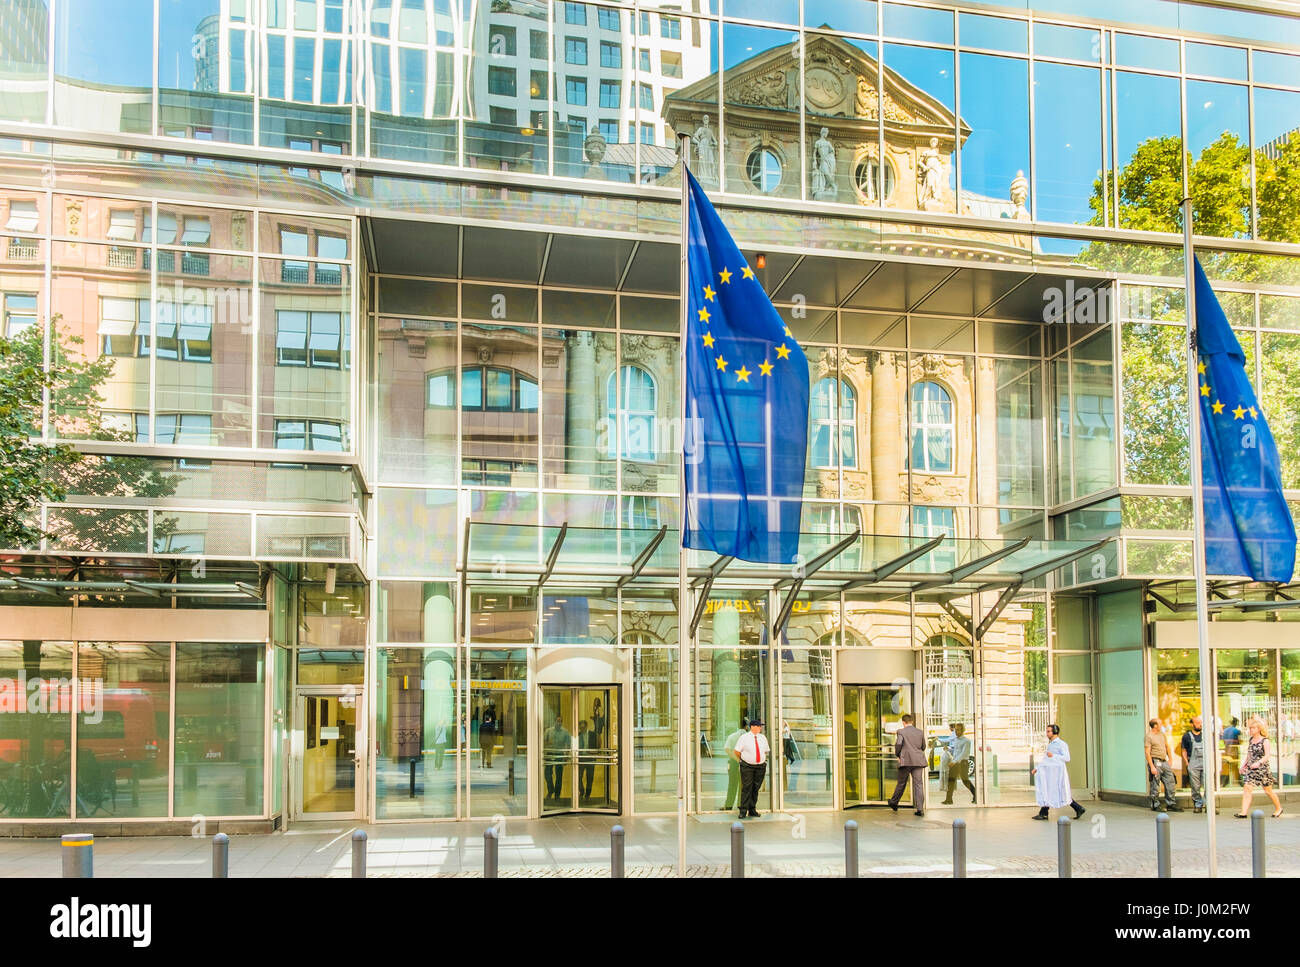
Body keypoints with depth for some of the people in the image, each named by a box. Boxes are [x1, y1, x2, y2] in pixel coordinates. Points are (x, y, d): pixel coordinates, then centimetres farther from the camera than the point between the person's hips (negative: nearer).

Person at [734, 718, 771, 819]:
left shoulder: (763, 738, 9)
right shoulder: (744, 737, -5)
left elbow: (767, 751, 20)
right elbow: (736, 751, -1)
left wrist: (764, 760, 11)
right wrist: (741, 760, 4)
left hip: (761, 766, 4)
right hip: (747, 766, -4)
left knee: (756, 788, 5)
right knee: (747, 788, -10)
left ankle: (752, 810, 12)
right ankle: (743, 810, -9)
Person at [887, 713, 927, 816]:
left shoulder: (901, 732, -3)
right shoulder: (920, 732, 10)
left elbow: (898, 744, -16)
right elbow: (923, 747, 17)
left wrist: (897, 755, 0)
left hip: (905, 761, -2)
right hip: (918, 761, 2)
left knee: (901, 783, 12)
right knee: (918, 784, -2)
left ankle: (894, 803, 28)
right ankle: (920, 809, -9)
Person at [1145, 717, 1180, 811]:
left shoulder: (1162, 734, 14)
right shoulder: (1149, 737, -10)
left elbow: (1167, 746, 25)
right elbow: (1147, 753, -14)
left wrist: (1170, 759, 19)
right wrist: (1152, 767, -20)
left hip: (1164, 762, 8)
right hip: (1155, 762, -8)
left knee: (1170, 783, 8)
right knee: (1155, 786, -3)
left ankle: (1171, 804, 15)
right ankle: (1155, 805, 6)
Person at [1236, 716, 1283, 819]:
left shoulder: (1265, 741, -8)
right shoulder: (1250, 740, 10)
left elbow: (1268, 755, -17)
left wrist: (1258, 763, -30)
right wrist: (1244, 764, 8)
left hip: (1263, 769, -5)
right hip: (1251, 769, 5)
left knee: (1268, 790, 7)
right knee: (1247, 788, -9)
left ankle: (1278, 808, 29)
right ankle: (1244, 812, -13)